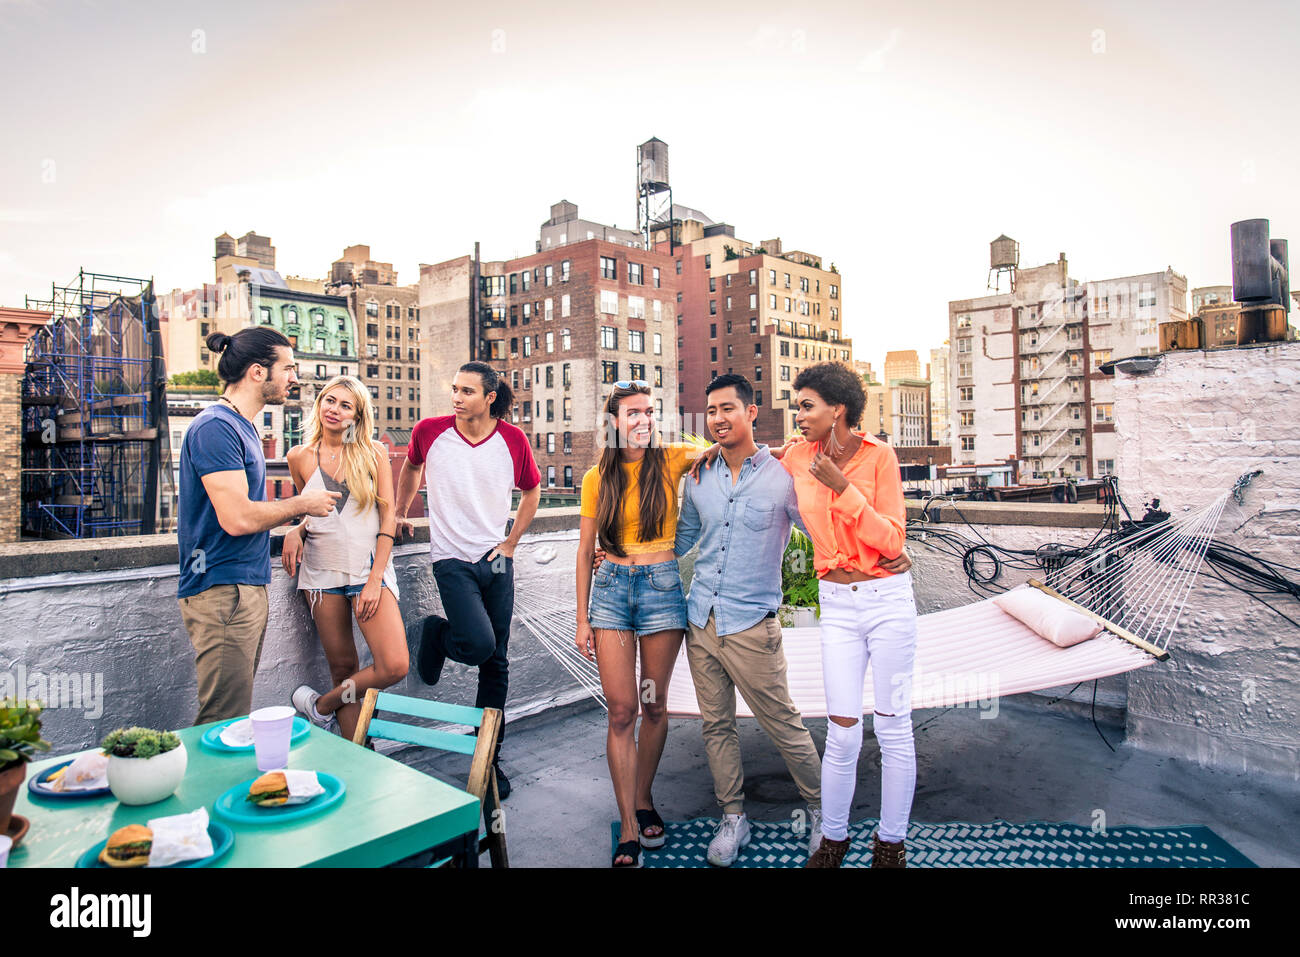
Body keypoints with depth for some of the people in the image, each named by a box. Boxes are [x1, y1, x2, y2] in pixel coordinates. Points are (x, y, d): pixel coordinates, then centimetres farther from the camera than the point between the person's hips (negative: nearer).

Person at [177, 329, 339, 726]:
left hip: (248, 585, 10)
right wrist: (300, 504, -8)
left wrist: (300, 509, 11)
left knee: (237, 716, 15)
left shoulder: (242, 425, 17)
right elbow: (237, 518, -22)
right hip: (222, 591, -10)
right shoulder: (216, 427, -14)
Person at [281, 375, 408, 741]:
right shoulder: (300, 456, 6)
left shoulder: (373, 453, -1)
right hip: (323, 569, 2)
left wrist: (375, 579, -10)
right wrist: (295, 532, -4)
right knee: (342, 667, 6)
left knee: (395, 666, -15)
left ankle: (322, 705, 10)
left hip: (370, 567, -1)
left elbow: (388, 517, -3)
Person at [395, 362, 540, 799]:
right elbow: (410, 468, 17)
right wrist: (399, 512, 20)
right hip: (453, 560, -2)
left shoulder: (513, 439, -4)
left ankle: (488, 757, 22)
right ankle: (437, 633, 15)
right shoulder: (430, 431, -5)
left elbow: (531, 490, 11)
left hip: (497, 562, 2)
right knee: (478, 644, -22)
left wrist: (511, 542, 4)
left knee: (496, 664, 7)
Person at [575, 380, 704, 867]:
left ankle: (643, 799, 31)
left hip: (662, 585, 0)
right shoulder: (597, 478, 3)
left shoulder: (671, 459, 0)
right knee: (621, 709, -2)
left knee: (654, 705, 10)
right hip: (611, 588, 1)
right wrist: (582, 619, 5)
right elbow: (585, 551, 7)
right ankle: (629, 827, 8)